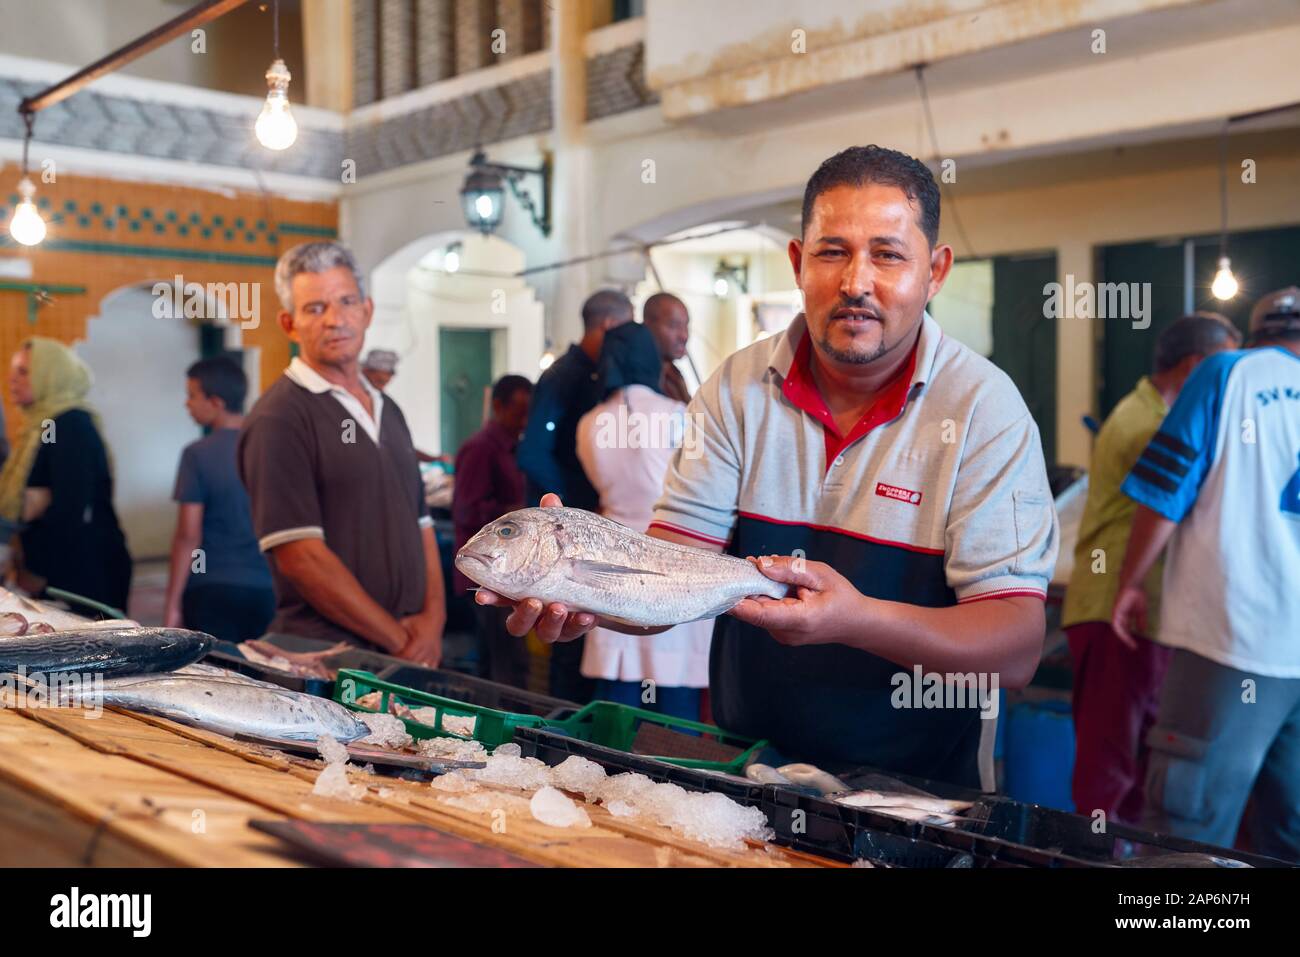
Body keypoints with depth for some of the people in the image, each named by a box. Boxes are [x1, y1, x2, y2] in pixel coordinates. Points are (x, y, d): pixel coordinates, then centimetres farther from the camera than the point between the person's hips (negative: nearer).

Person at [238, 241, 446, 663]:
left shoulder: (388, 410, 14)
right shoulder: (277, 419, -10)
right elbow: (299, 556, -17)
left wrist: (434, 618, -1)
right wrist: (399, 640, -13)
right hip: (324, 659, -6)